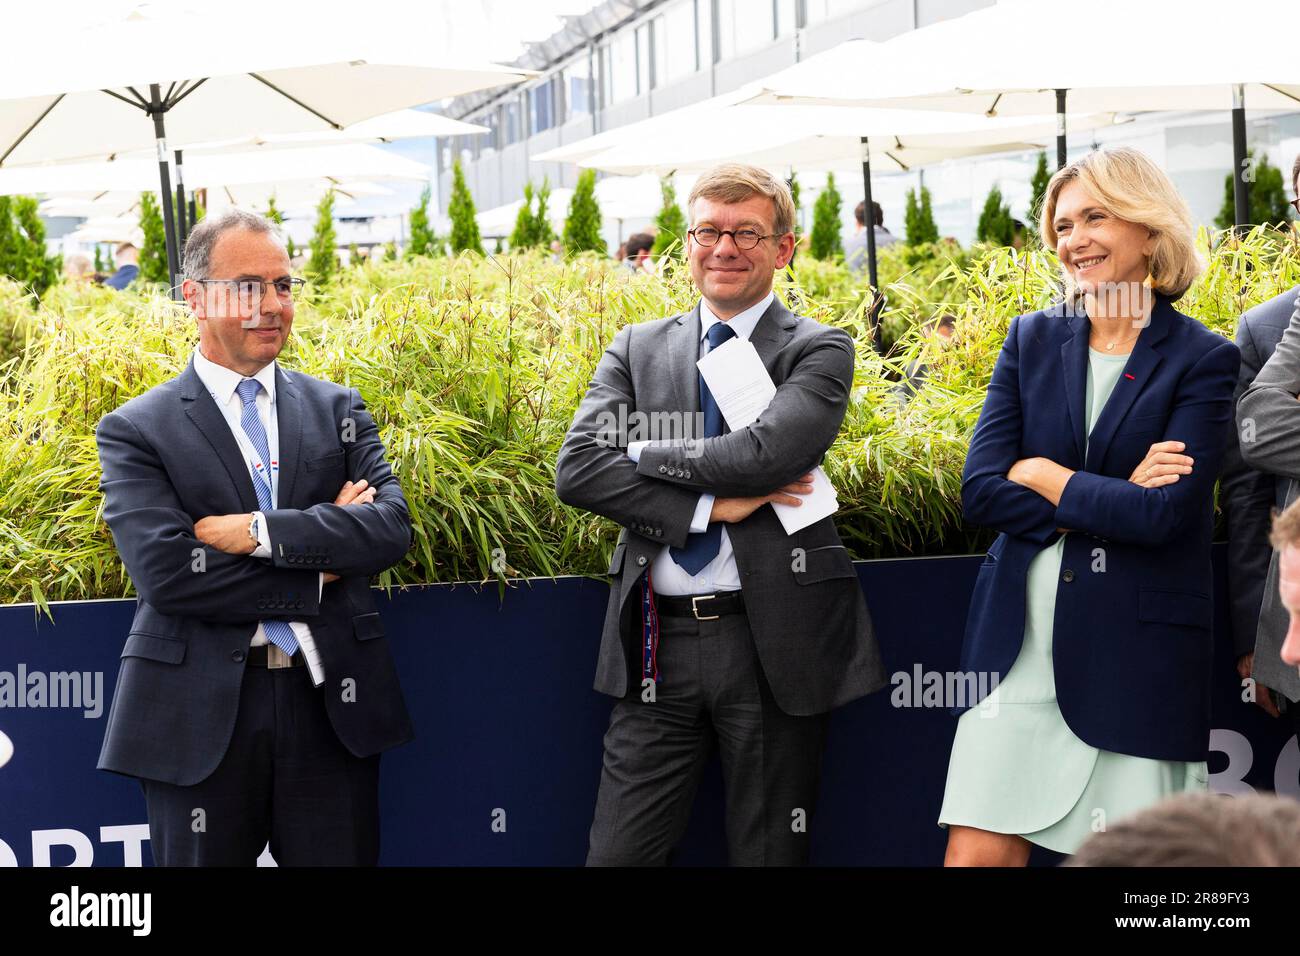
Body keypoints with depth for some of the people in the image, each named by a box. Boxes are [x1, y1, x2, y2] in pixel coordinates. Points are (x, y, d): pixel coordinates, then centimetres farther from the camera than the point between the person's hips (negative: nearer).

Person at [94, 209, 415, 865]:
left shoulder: (338, 409, 10)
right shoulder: (135, 431, -1)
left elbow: (392, 528, -5)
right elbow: (164, 571, -14)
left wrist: (258, 532, -16)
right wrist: (318, 572, -11)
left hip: (331, 706, 2)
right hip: (201, 718, -2)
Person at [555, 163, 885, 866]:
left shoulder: (819, 352, 1)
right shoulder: (637, 349, 11)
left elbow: (769, 450, -18)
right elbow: (576, 470, -4)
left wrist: (643, 451, -7)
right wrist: (706, 506, -14)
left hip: (773, 642, -2)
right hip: (657, 643, 3)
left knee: (767, 852, 8)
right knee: (618, 854, 2)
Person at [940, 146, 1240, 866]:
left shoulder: (1202, 359, -3)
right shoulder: (1032, 339, 7)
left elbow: (1166, 514, -15)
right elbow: (980, 489, -2)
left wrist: (1043, 476, -6)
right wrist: (1111, 497, -10)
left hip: (1138, 648, -2)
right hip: (1021, 638, 3)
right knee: (978, 852, -2)